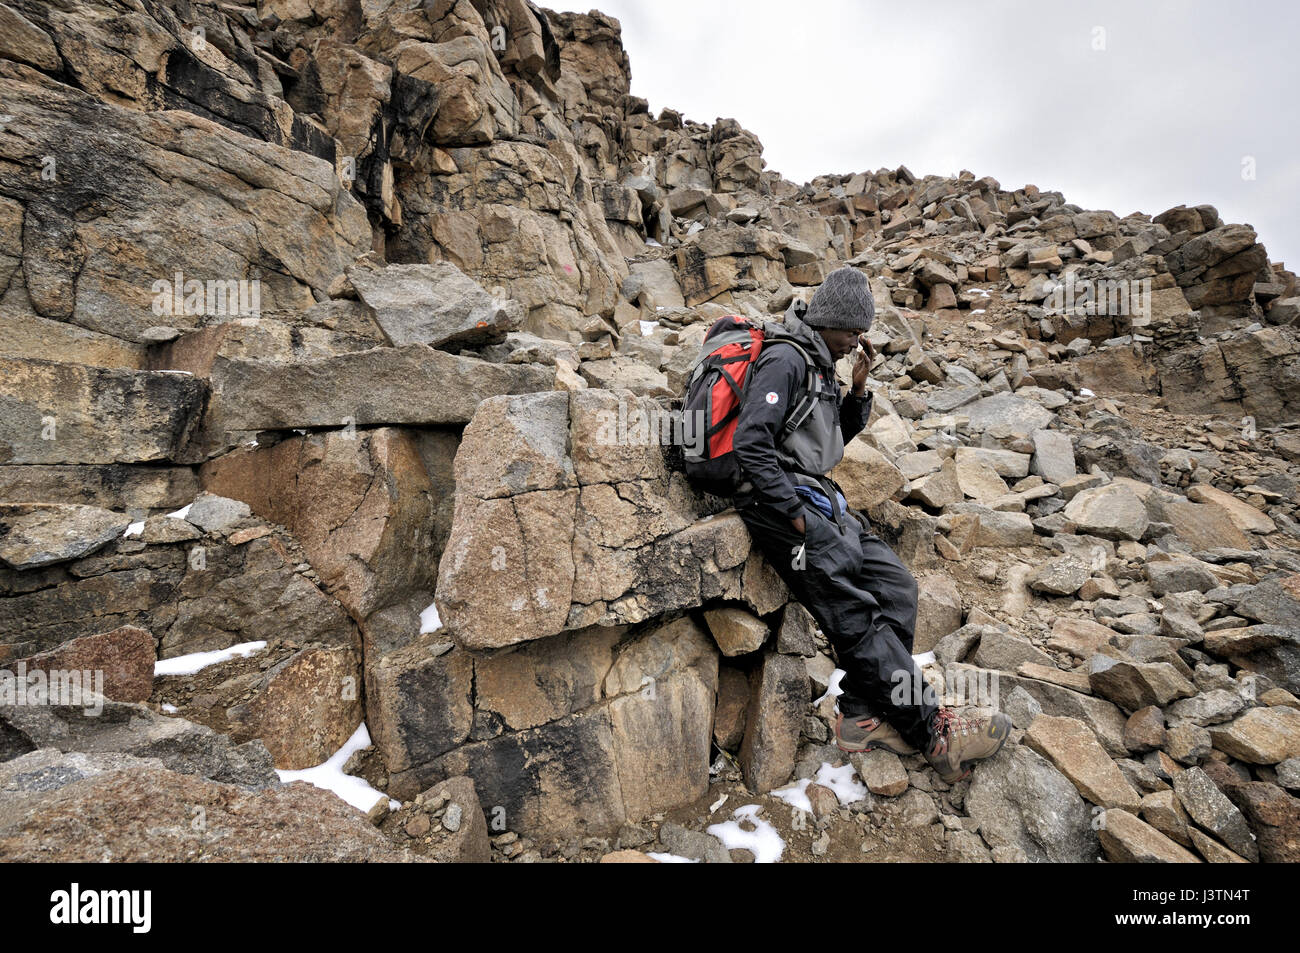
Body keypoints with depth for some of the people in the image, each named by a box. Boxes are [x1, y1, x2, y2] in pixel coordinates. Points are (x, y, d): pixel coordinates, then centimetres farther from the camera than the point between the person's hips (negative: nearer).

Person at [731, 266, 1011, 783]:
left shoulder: (820, 365, 21)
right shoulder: (786, 360, -10)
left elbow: (839, 436, 28)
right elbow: (750, 442, -22)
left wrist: (858, 388, 11)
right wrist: (795, 515, -20)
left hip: (816, 497, 10)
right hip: (781, 500, -10)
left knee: (896, 584, -1)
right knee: (855, 615, -13)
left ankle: (861, 714, 1)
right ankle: (933, 731, -5)